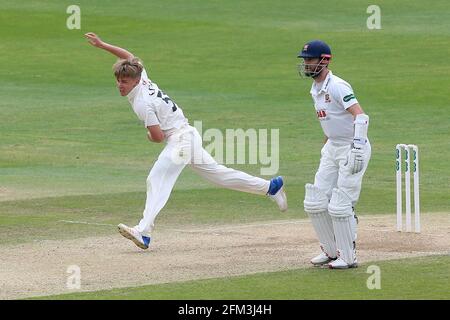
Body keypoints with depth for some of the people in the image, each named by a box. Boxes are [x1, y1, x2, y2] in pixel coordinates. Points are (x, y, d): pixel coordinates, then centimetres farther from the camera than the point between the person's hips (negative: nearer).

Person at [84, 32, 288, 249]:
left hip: (178, 138, -10)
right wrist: (101, 45, 17)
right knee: (218, 174, 18)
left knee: (157, 181, -18)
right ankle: (271, 187, 25)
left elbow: (158, 136, -22)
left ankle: (143, 232, -31)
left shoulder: (142, 103, -21)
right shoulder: (142, 80, 3)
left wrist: (149, 136, 1)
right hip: (188, 135, 10)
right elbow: (128, 56, 21)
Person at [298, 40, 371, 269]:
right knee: (314, 203, 7)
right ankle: (330, 251, 20)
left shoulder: (337, 87, -20)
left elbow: (361, 116, -28)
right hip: (332, 148, 9)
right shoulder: (316, 89, 9)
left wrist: (357, 149, -36)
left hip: (353, 148, -9)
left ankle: (347, 257, 4)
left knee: (339, 206, -9)